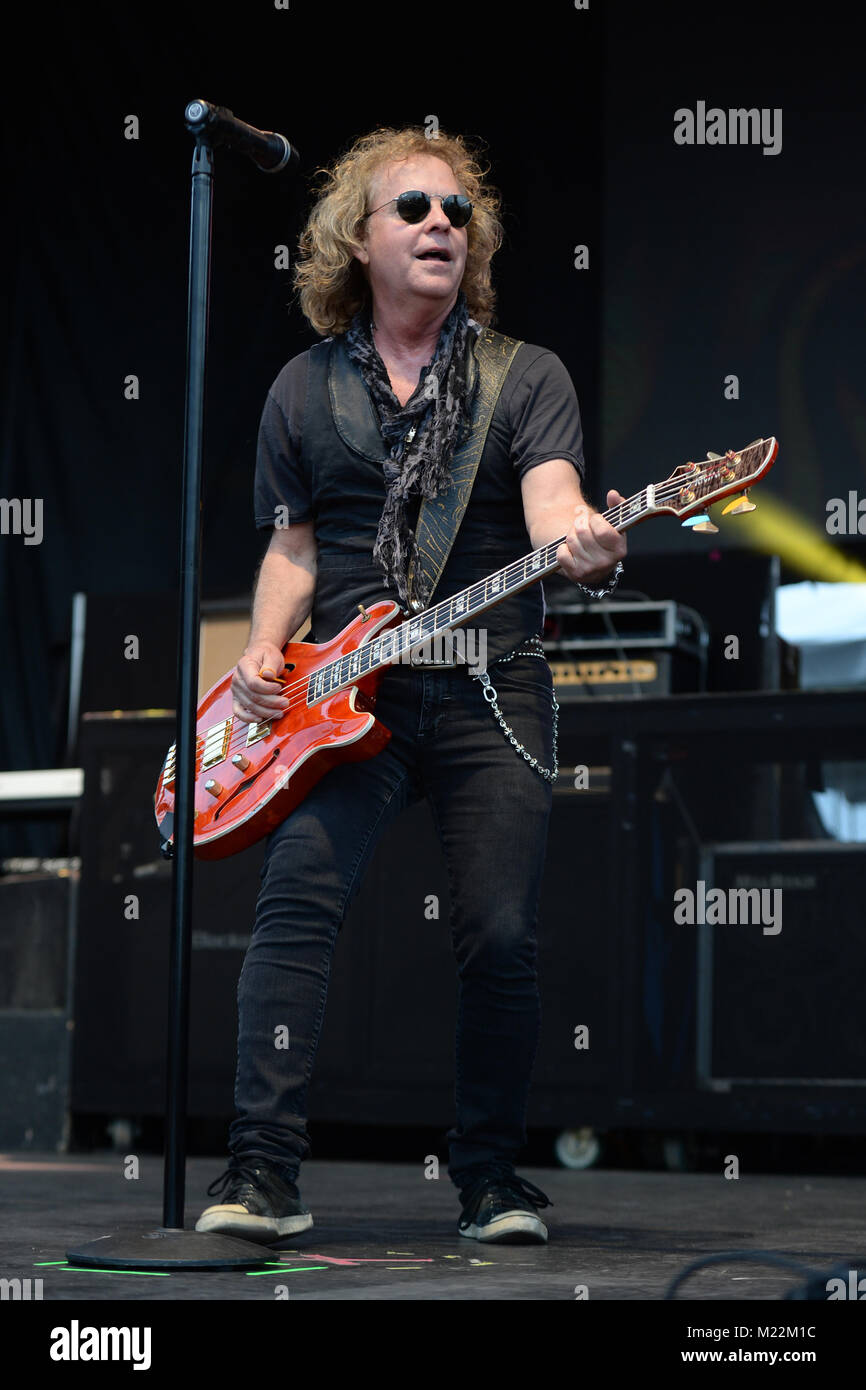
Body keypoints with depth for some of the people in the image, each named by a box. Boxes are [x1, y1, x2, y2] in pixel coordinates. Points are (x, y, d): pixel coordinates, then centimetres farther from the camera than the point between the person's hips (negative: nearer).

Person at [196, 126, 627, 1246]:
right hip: (341, 694, 1)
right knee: (298, 896, -17)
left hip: (491, 690, -1)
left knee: (501, 937, -6)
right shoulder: (304, 390, 13)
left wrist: (586, 549, -34)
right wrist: (265, 655, 1)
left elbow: (551, 497, -10)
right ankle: (262, 1171, -14)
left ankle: (489, 1175, 12)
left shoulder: (527, 375, 7)